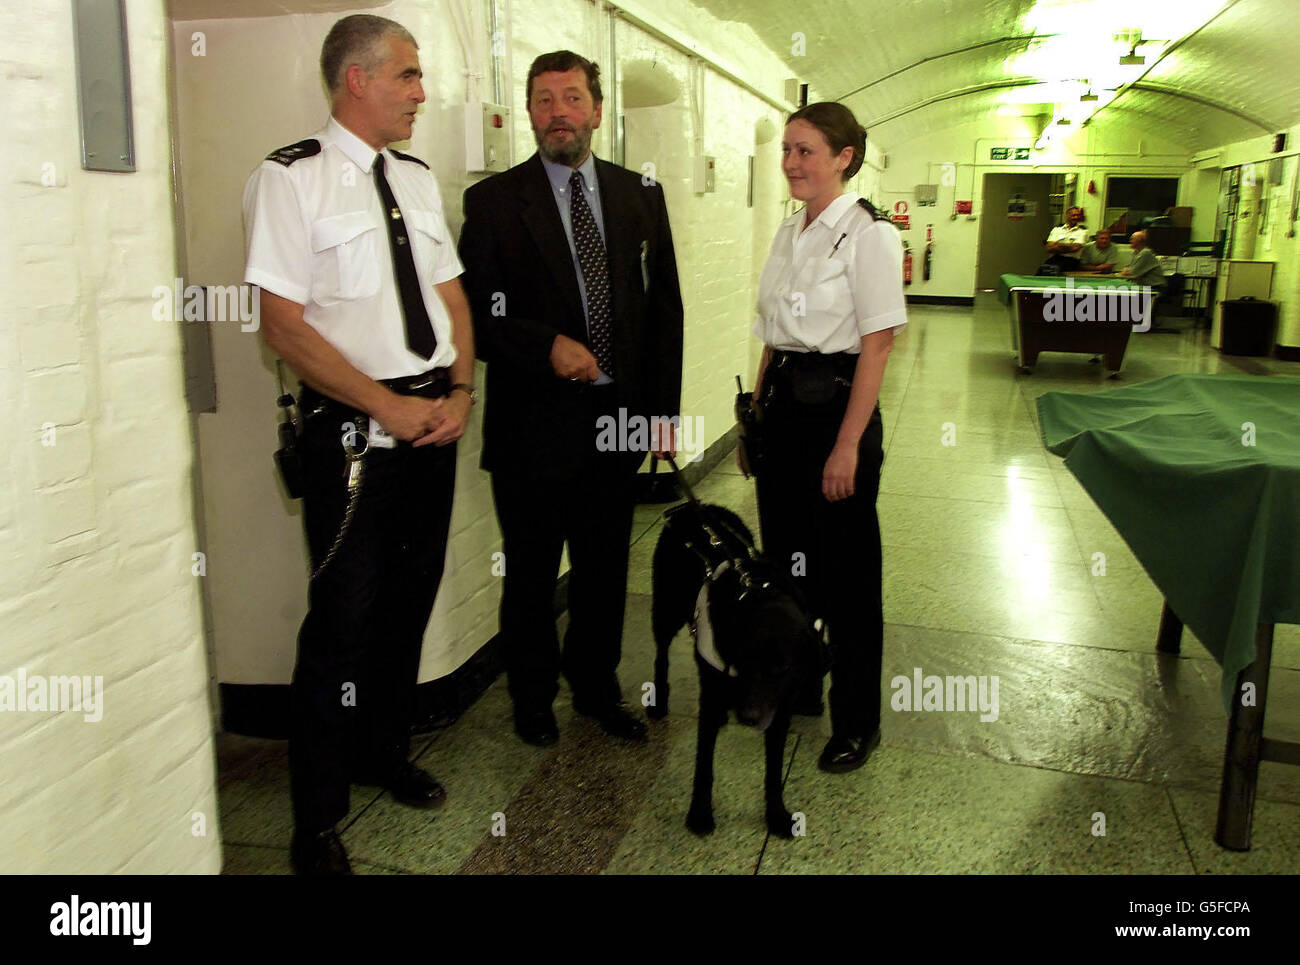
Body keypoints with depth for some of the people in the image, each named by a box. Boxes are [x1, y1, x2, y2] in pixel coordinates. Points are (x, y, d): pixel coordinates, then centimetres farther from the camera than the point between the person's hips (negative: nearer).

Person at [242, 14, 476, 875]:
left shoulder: (418, 179, 13)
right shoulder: (291, 179, -7)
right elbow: (283, 323, -13)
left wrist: (459, 392, -1)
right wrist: (389, 408, -15)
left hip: (435, 420, 6)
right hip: (353, 427, -6)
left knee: (412, 598, 14)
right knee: (347, 616, -3)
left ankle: (385, 754, 36)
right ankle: (318, 821, 14)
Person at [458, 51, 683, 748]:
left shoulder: (640, 195, 8)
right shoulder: (494, 200, -2)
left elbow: (665, 306, 9)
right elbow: (474, 311, -7)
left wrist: (663, 408, 4)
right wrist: (547, 346, -20)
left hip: (617, 420, 3)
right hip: (533, 423, -3)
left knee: (605, 568, 15)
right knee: (531, 574, 11)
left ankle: (597, 689, 35)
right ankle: (533, 697, 31)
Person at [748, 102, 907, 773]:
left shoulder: (868, 235, -11)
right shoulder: (788, 233, 11)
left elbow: (877, 345, -15)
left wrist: (848, 445, -19)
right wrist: (756, 412, 12)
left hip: (835, 403, -7)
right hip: (783, 404, 7)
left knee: (845, 570, 3)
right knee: (785, 556, 16)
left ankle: (856, 721, 20)